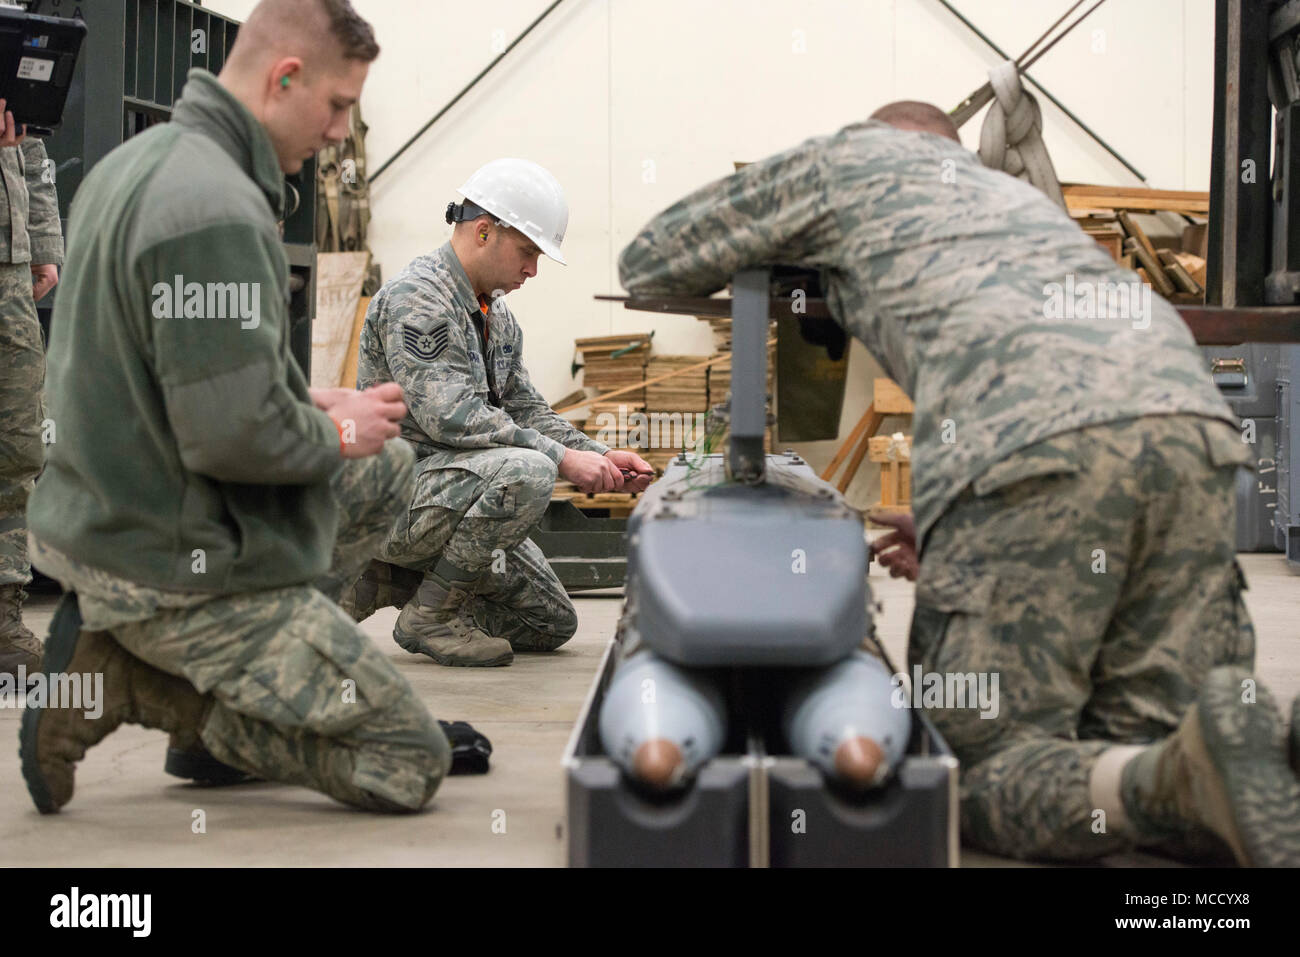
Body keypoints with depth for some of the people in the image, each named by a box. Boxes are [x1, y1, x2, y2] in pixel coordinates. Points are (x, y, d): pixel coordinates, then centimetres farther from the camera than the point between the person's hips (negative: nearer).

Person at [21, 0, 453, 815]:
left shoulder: (135, 162, 8)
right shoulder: (216, 210, -24)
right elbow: (234, 434, -28)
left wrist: (315, 403, 9)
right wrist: (338, 433, -8)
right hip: (184, 572, -10)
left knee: (387, 468, 28)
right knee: (412, 765, -4)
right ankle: (123, 682, -4)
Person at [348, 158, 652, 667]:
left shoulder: (497, 315, 14)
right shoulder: (414, 296, -16)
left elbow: (526, 410, 15)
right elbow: (450, 416, -26)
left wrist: (601, 456, -2)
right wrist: (563, 457, -26)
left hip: (453, 493, 10)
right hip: (397, 496, -10)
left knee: (552, 625, 8)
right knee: (525, 472, -34)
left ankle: (388, 580, 14)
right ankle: (429, 615, -16)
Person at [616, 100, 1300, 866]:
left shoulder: (849, 158, 27)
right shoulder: (1013, 189, 44)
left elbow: (648, 266, 34)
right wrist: (950, 527, 51)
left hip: (1031, 442, -6)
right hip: (1193, 414, 6)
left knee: (988, 766, 2)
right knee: (1141, 738, 11)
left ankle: (1180, 781, -27)